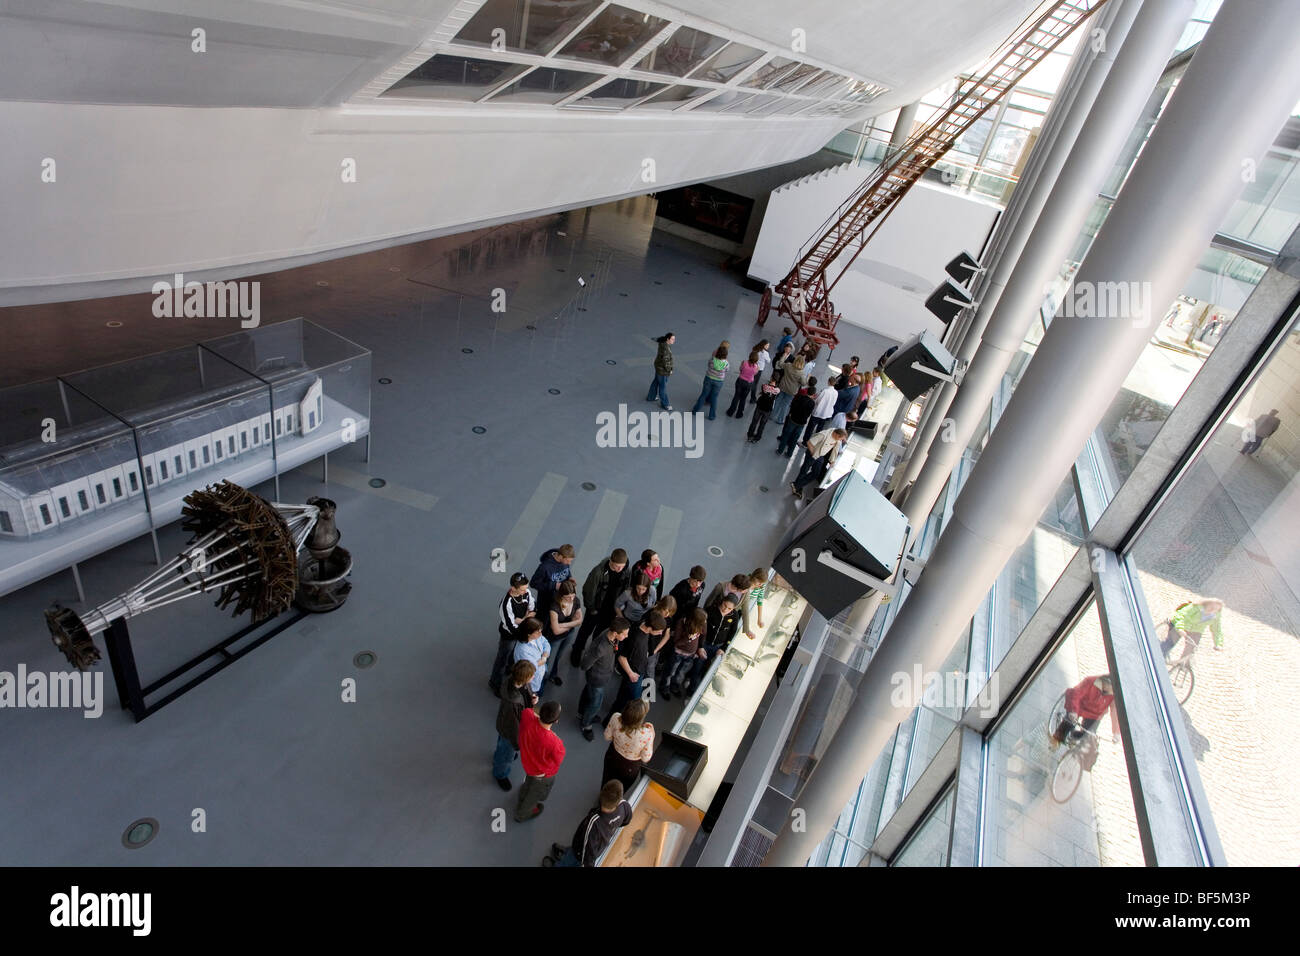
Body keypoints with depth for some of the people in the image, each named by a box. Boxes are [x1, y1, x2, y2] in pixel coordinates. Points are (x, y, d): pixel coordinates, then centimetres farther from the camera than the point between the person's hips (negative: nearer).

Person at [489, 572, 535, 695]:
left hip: (521, 631, 6)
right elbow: (512, 628, -34)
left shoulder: (527, 592, -22)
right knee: (502, 659, 18)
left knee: (515, 653, 32)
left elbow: (533, 609, -5)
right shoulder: (506, 604, -41)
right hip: (508, 635, -6)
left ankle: (509, 669, 63)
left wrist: (523, 620, -21)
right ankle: (495, 683, 44)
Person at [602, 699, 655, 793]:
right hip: (630, 768, -3)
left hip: (612, 757, 3)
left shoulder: (616, 719, -34)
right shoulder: (647, 734, -42)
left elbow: (607, 736, -12)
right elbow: (645, 758, -23)